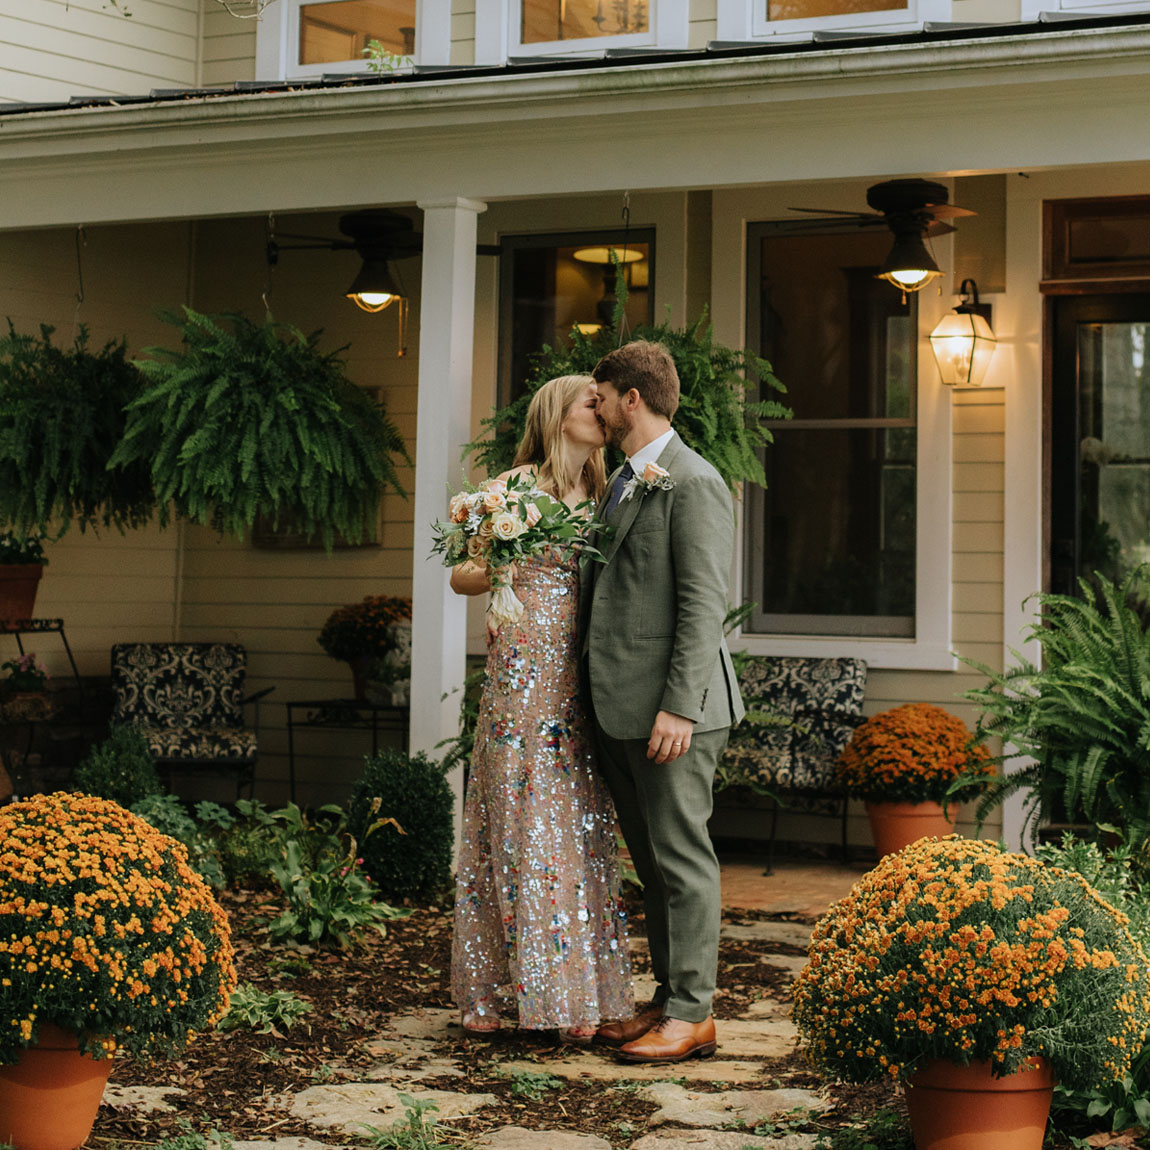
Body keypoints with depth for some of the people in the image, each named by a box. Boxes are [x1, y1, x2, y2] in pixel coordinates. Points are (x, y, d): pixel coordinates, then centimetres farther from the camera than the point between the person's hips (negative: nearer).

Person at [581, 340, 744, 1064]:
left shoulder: (693, 484, -11)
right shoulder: (622, 483, 18)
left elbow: (703, 606, -17)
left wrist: (679, 706, -21)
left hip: (670, 709, -9)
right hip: (620, 707, 9)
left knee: (682, 859, -2)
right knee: (652, 861, 14)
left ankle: (693, 1015, 5)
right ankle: (668, 1000, 22)